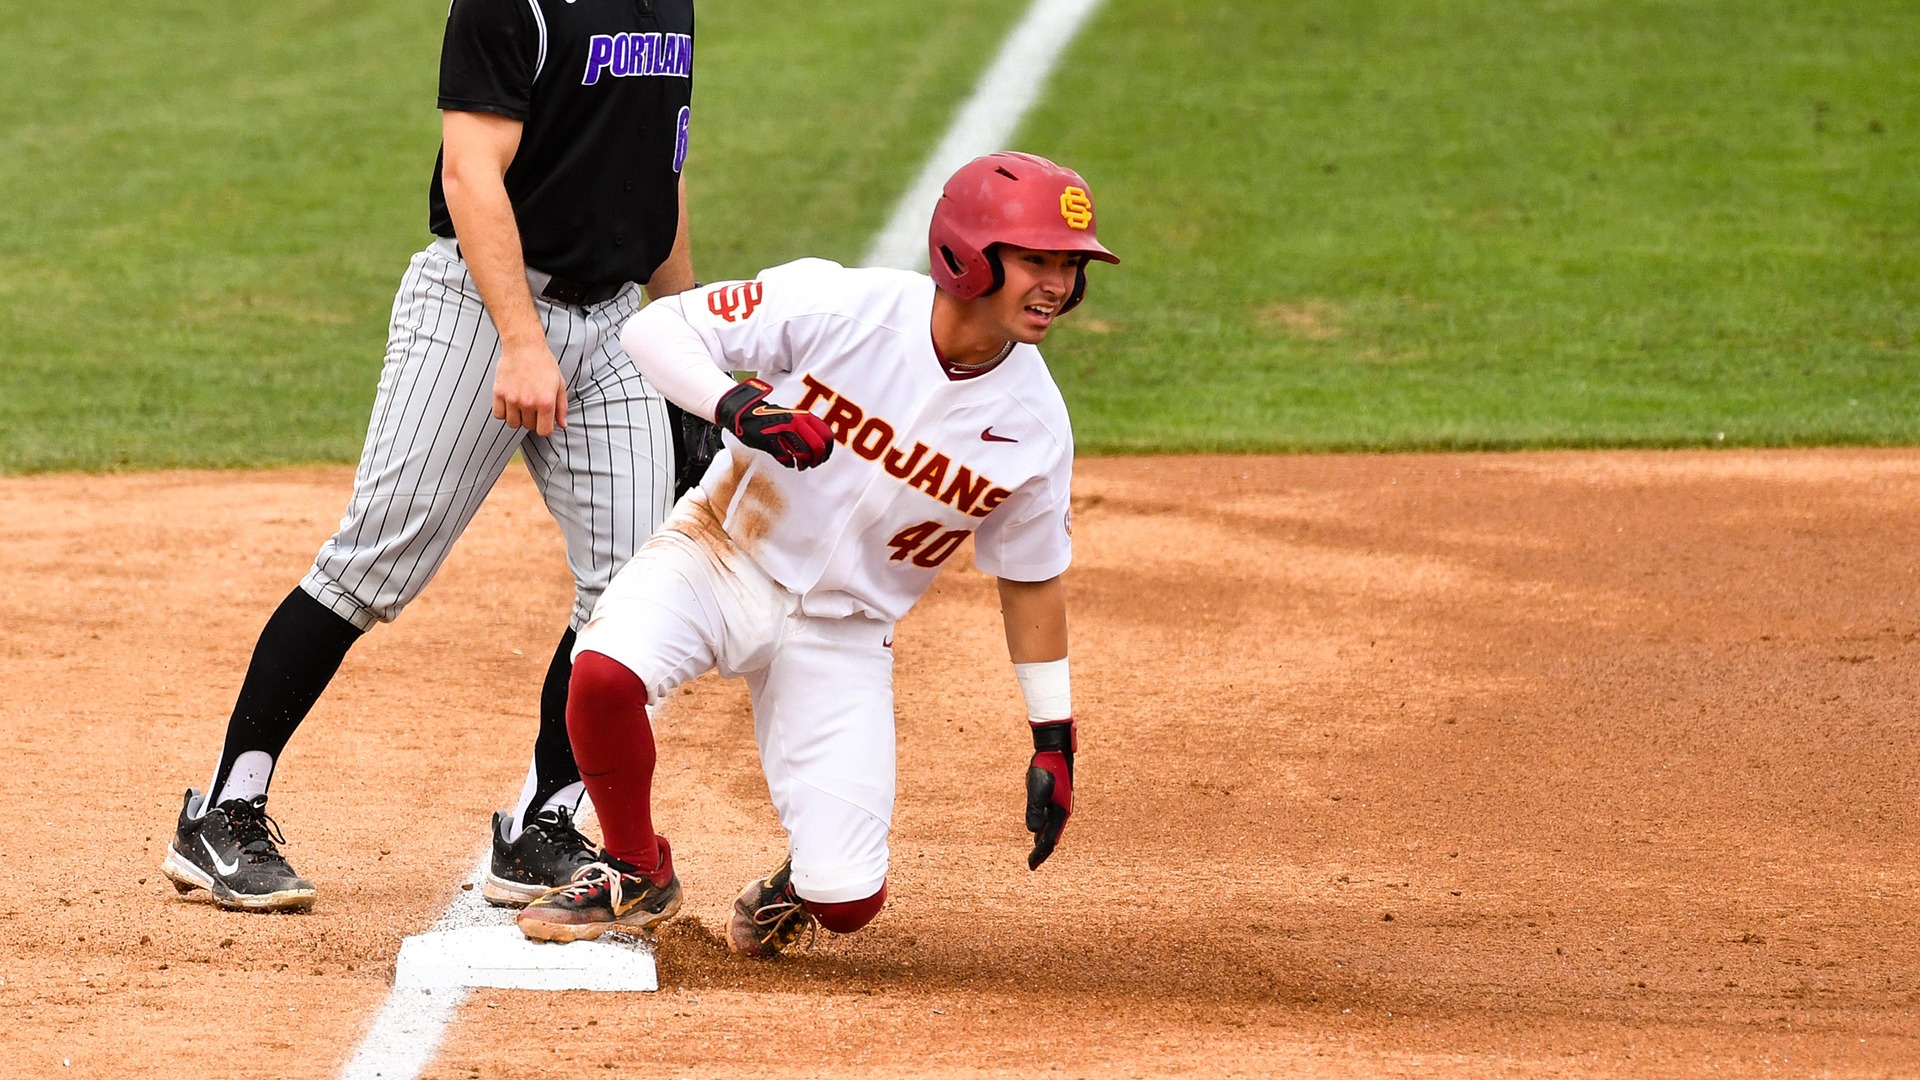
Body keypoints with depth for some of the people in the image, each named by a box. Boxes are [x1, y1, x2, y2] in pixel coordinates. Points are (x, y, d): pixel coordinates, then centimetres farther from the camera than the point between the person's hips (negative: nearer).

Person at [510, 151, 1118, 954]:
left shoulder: (1033, 426, -11)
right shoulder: (843, 307, -20)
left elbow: (1029, 577, 5)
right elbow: (655, 326, -17)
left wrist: (1053, 738, 6)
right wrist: (733, 405, -36)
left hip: (844, 630, 2)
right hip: (723, 554, -2)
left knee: (847, 901, -9)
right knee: (604, 670, -34)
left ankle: (798, 888, 32)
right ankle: (636, 876, -5)